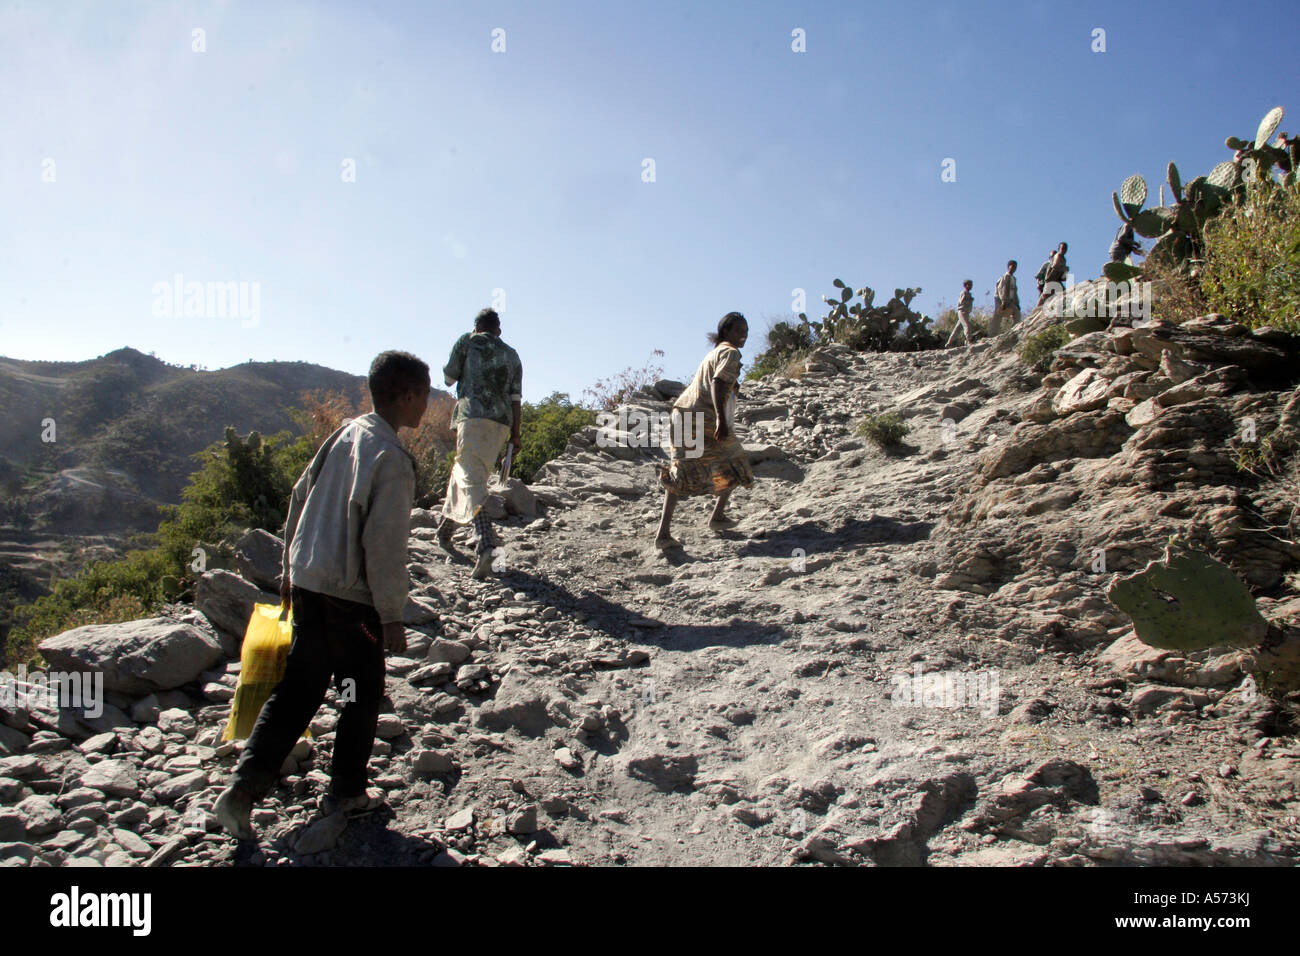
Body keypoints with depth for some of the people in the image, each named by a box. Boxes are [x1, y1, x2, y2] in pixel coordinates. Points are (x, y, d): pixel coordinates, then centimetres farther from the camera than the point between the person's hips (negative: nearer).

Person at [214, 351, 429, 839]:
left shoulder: (343, 435, 7)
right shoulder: (392, 458, -17)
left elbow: (299, 499, 14)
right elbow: (384, 543, -19)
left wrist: (290, 567, 24)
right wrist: (391, 614, -11)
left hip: (307, 583, 7)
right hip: (351, 595, -7)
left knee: (298, 687, 16)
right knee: (363, 694, 12)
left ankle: (244, 786, 12)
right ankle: (345, 791, 24)